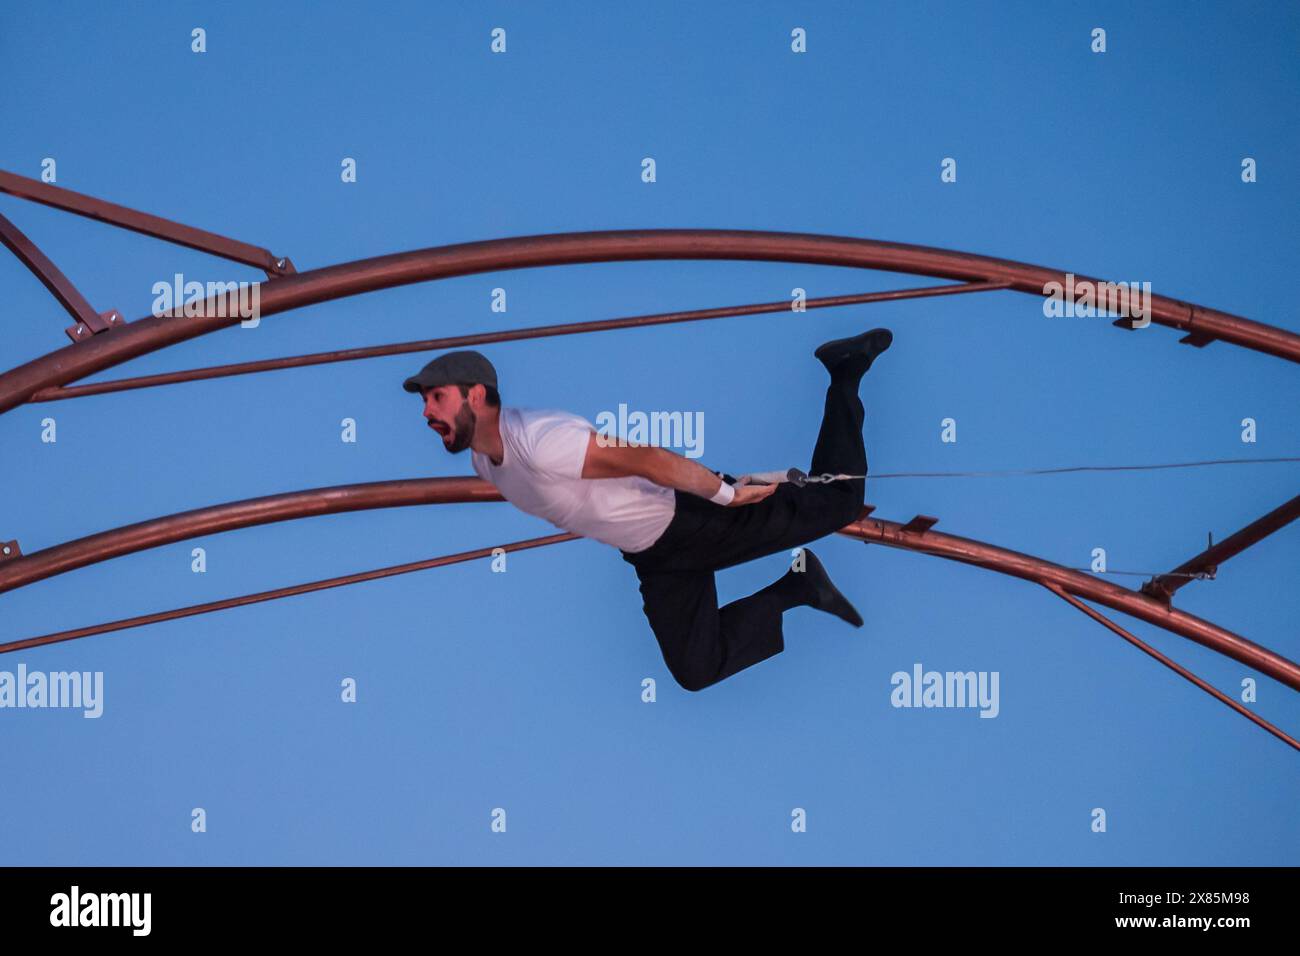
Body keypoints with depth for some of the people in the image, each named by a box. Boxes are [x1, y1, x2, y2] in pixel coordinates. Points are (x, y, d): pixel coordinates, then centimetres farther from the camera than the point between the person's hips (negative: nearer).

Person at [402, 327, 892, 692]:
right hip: (653, 558, 8)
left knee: (834, 505, -3)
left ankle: (844, 374, 19)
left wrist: (725, 492, -22)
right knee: (695, 671, 4)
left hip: (690, 514, -8)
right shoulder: (483, 462, 0)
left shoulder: (539, 441, -32)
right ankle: (796, 588, 20)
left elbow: (647, 458, -30)